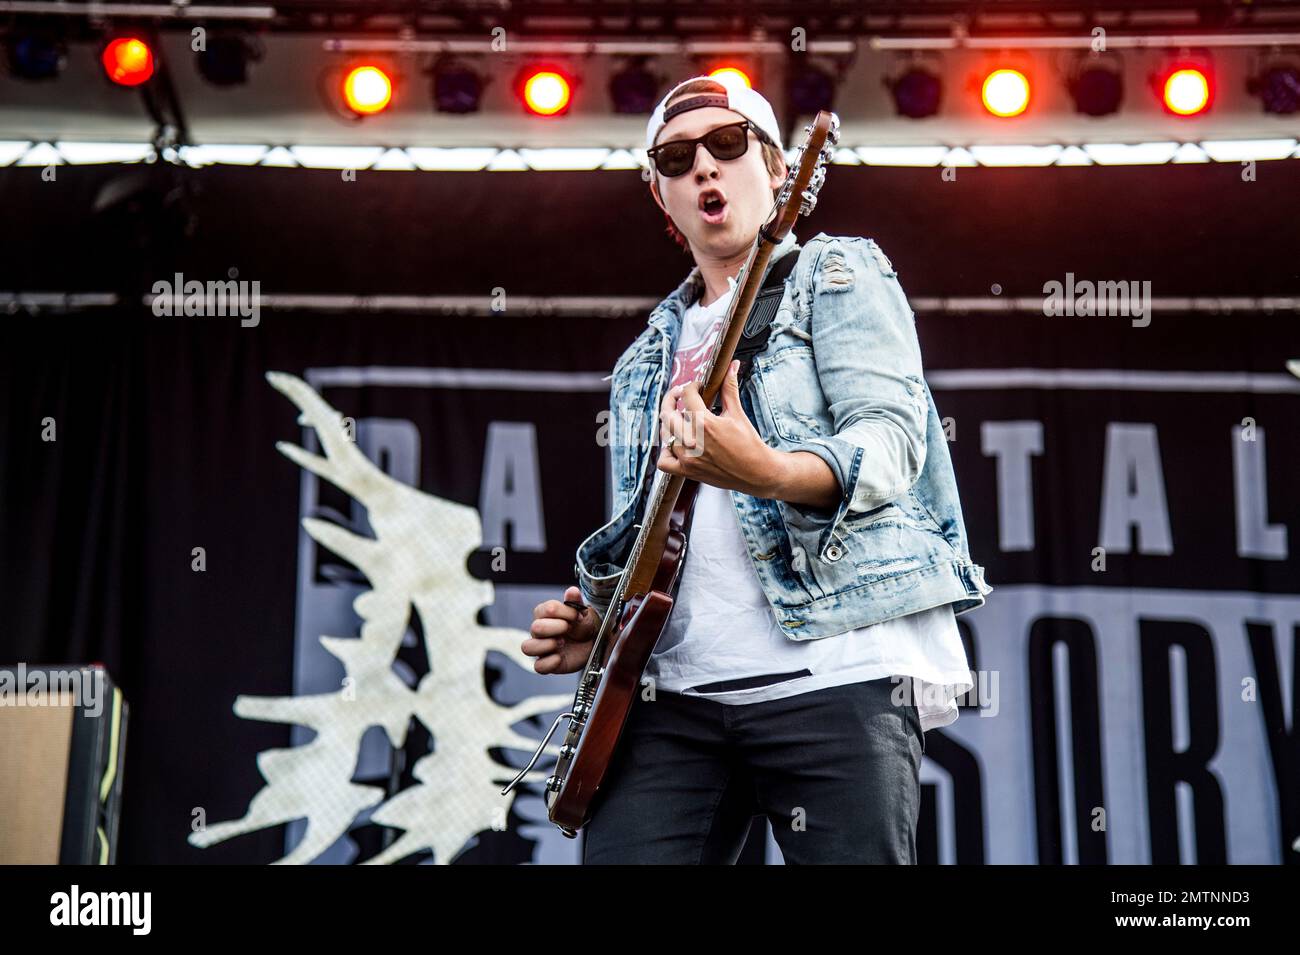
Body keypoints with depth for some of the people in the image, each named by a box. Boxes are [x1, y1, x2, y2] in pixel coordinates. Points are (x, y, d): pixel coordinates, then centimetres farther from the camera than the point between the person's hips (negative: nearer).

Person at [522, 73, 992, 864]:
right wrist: (596, 619, 7)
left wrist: (766, 473, -29)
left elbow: (893, 441, -8)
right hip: (675, 690, 5)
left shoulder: (837, 275, 8)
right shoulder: (647, 363, 25)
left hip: (836, 669, -5)